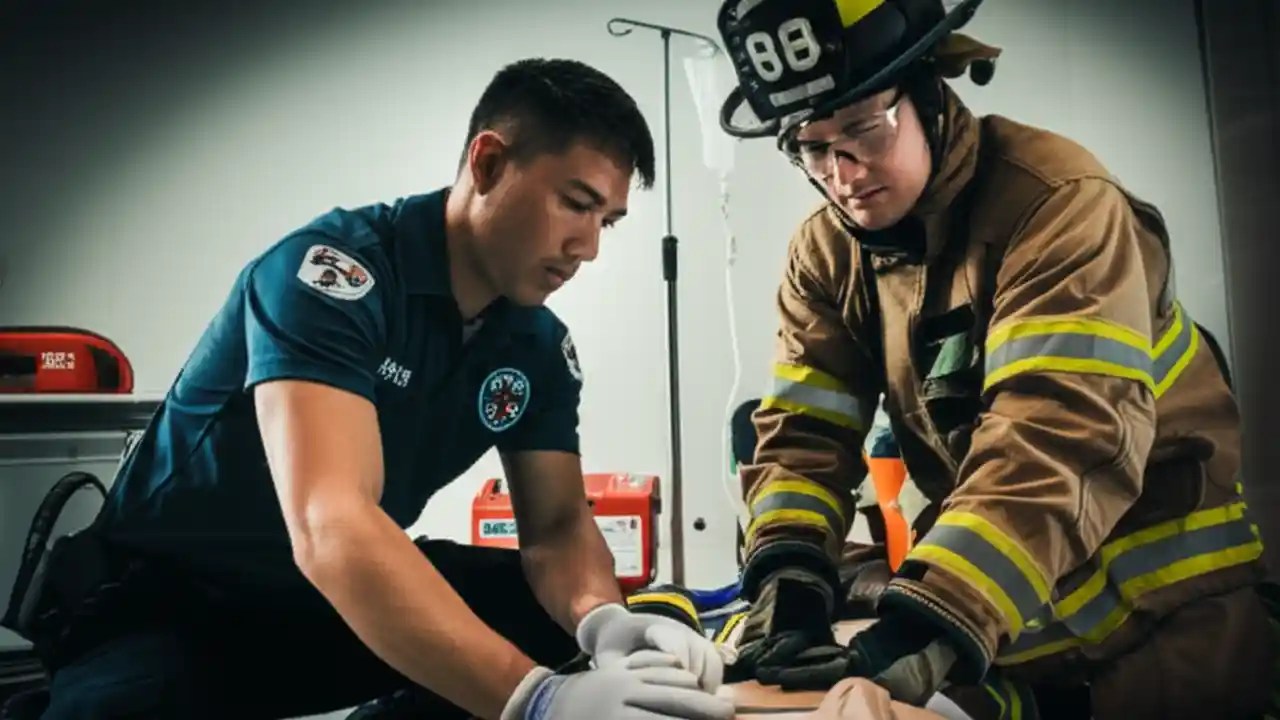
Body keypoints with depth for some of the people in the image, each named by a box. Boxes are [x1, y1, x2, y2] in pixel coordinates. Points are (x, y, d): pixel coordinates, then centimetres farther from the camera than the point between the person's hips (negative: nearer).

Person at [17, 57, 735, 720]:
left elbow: (557, 523, -6)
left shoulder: (541, 344, -5)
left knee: (562, 618, -11)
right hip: (171, 600, -5)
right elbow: (330, 527, -39)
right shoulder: (330, 269, -26)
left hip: (354, 597, 6)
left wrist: (606, 622, -30)